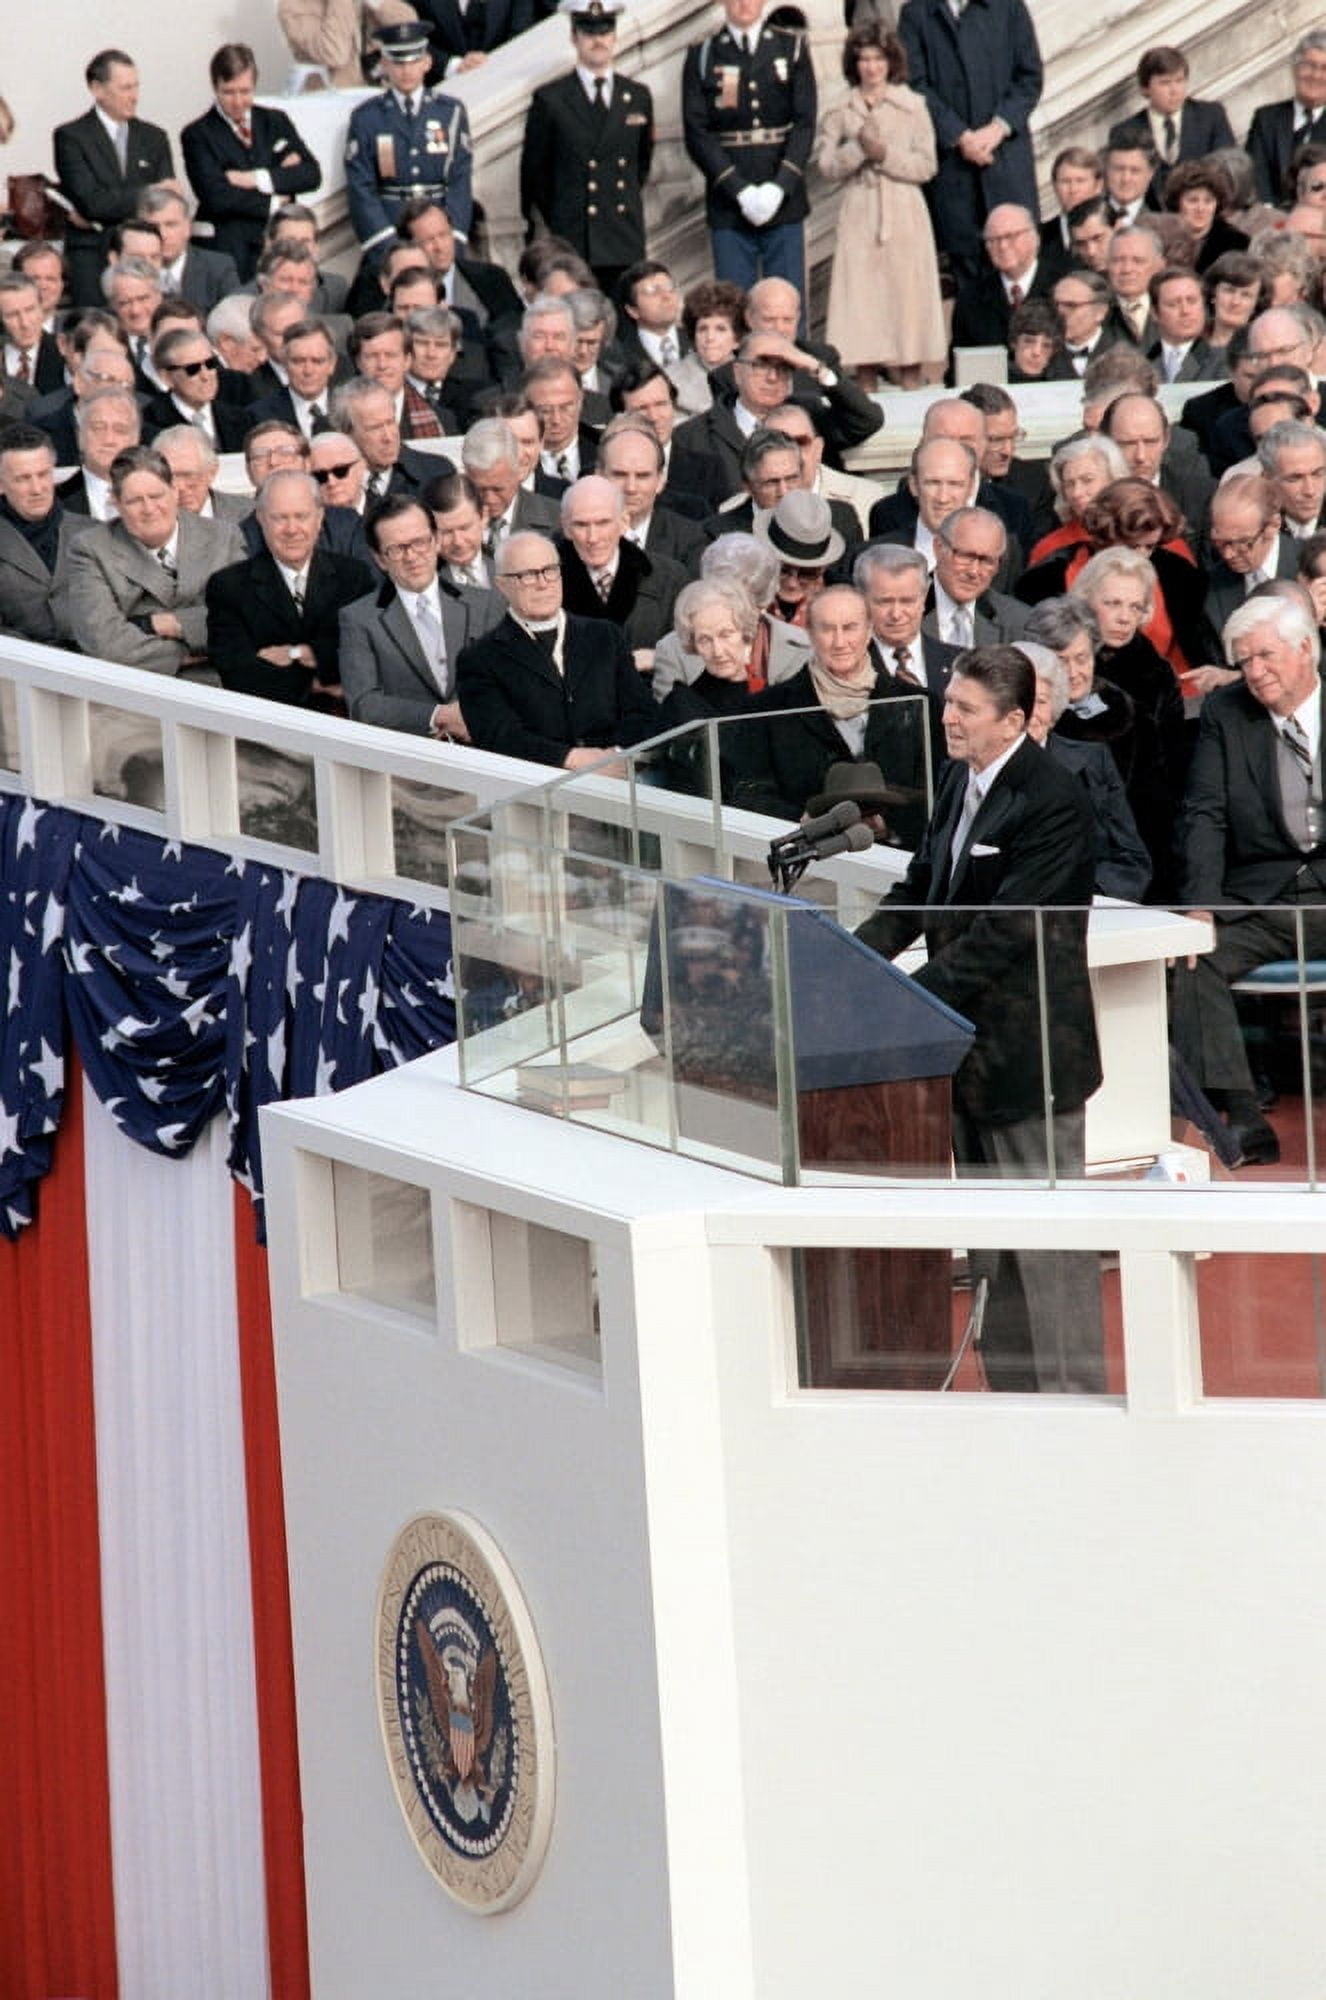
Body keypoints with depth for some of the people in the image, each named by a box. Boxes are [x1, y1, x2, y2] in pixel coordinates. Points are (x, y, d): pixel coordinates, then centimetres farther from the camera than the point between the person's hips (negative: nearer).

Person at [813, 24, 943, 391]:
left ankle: (911, 382, 0)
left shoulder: (912, 107, 5)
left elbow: (926, 165, 1)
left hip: (904, 213, -1)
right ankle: (866, 384, 0)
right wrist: (859, 147, -13)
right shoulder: (840, 113, 8)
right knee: (860, 296, -3)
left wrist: (885, 154, -11)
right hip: (859, 215, 1)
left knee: (907, 296, -3)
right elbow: (827, 166, 1)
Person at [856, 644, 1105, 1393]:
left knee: (1048, 1240, -1)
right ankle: (1011, 1388, 27)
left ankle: (1073, 1397, 8)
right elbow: (918, 891, 13)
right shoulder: (960, 783, 8)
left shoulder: (1053, 803, -20)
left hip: (1030, 1049, -9)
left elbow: (1003, 933, -24)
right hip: (974, 1049, 9)